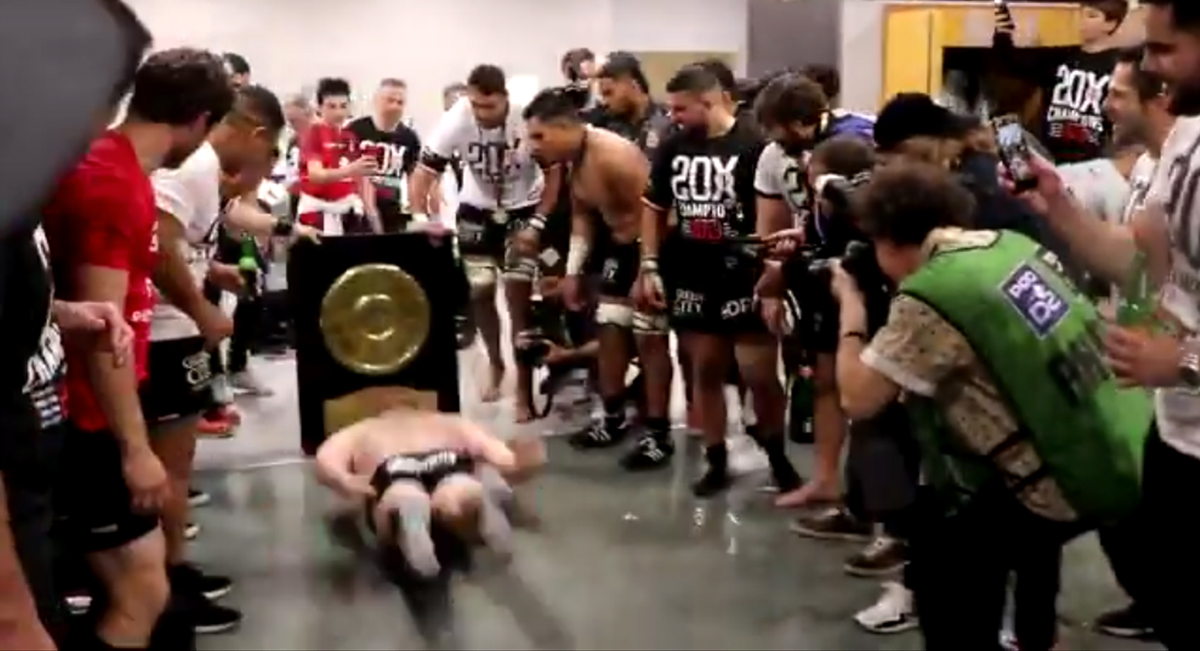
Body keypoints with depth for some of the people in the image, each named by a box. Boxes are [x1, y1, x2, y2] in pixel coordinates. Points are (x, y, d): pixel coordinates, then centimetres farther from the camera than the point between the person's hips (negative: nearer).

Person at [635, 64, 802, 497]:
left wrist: (769, 273, -18)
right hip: (692, 280, 5)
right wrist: (649, 267, 6)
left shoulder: (754, 145, -11)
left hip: (744, 280, -5)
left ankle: (777, 458, 20)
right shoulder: (673, 147, 5)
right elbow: (654, 208, 12)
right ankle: (716, 462, 22)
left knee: (759, 375, -2)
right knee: (705, 371, 11)